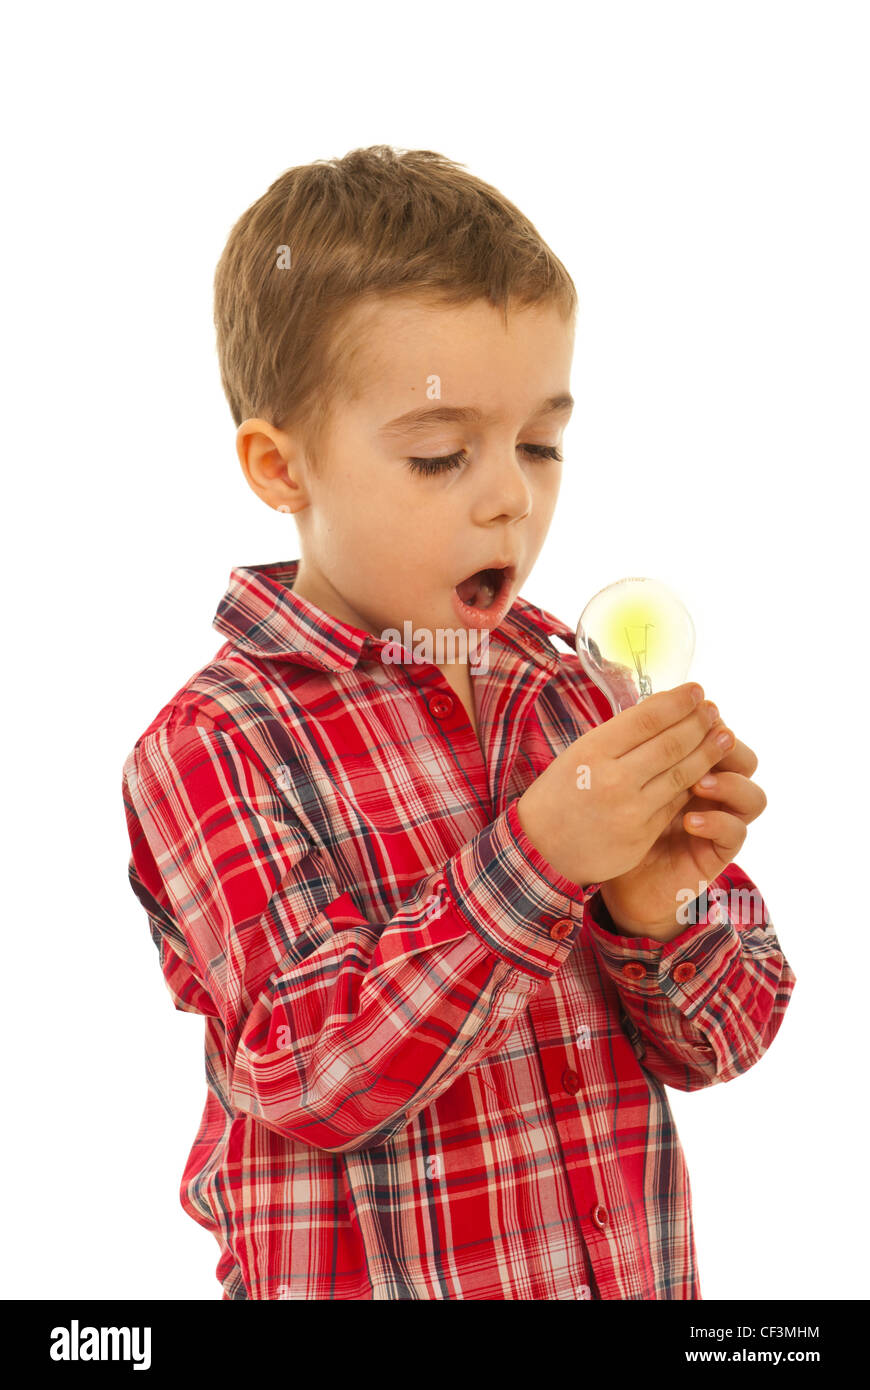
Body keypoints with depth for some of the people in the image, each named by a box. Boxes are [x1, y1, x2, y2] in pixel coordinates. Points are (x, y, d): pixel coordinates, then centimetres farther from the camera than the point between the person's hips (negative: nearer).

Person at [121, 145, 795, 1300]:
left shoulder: (583, 693, -3)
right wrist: (535, 859, -29)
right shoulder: (214, 745, -15)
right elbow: (307, 1082, -23)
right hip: (366, 1271, -4)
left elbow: (723, 1040, 0)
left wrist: (660, 913, -20)